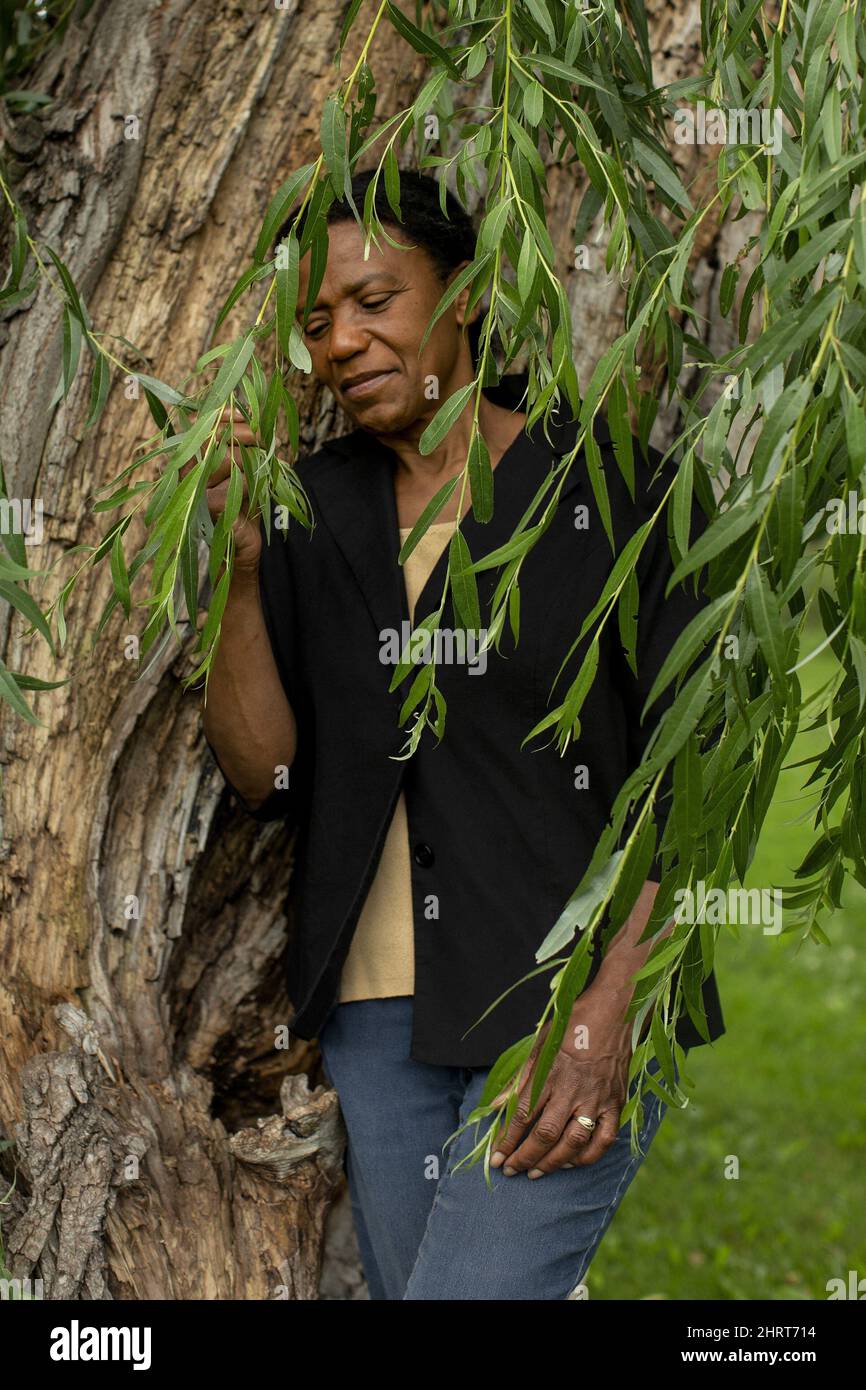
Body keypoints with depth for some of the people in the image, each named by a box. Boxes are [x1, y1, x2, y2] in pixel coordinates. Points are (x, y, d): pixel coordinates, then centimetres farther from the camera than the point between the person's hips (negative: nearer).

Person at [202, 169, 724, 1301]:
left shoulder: (615, 485, -4)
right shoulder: (311, 507, 8)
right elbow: (260, 774, 2)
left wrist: (608, 1017, -14)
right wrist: (240, 566, -11)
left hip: (570, 998, -5)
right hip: (380, 1007, 5)